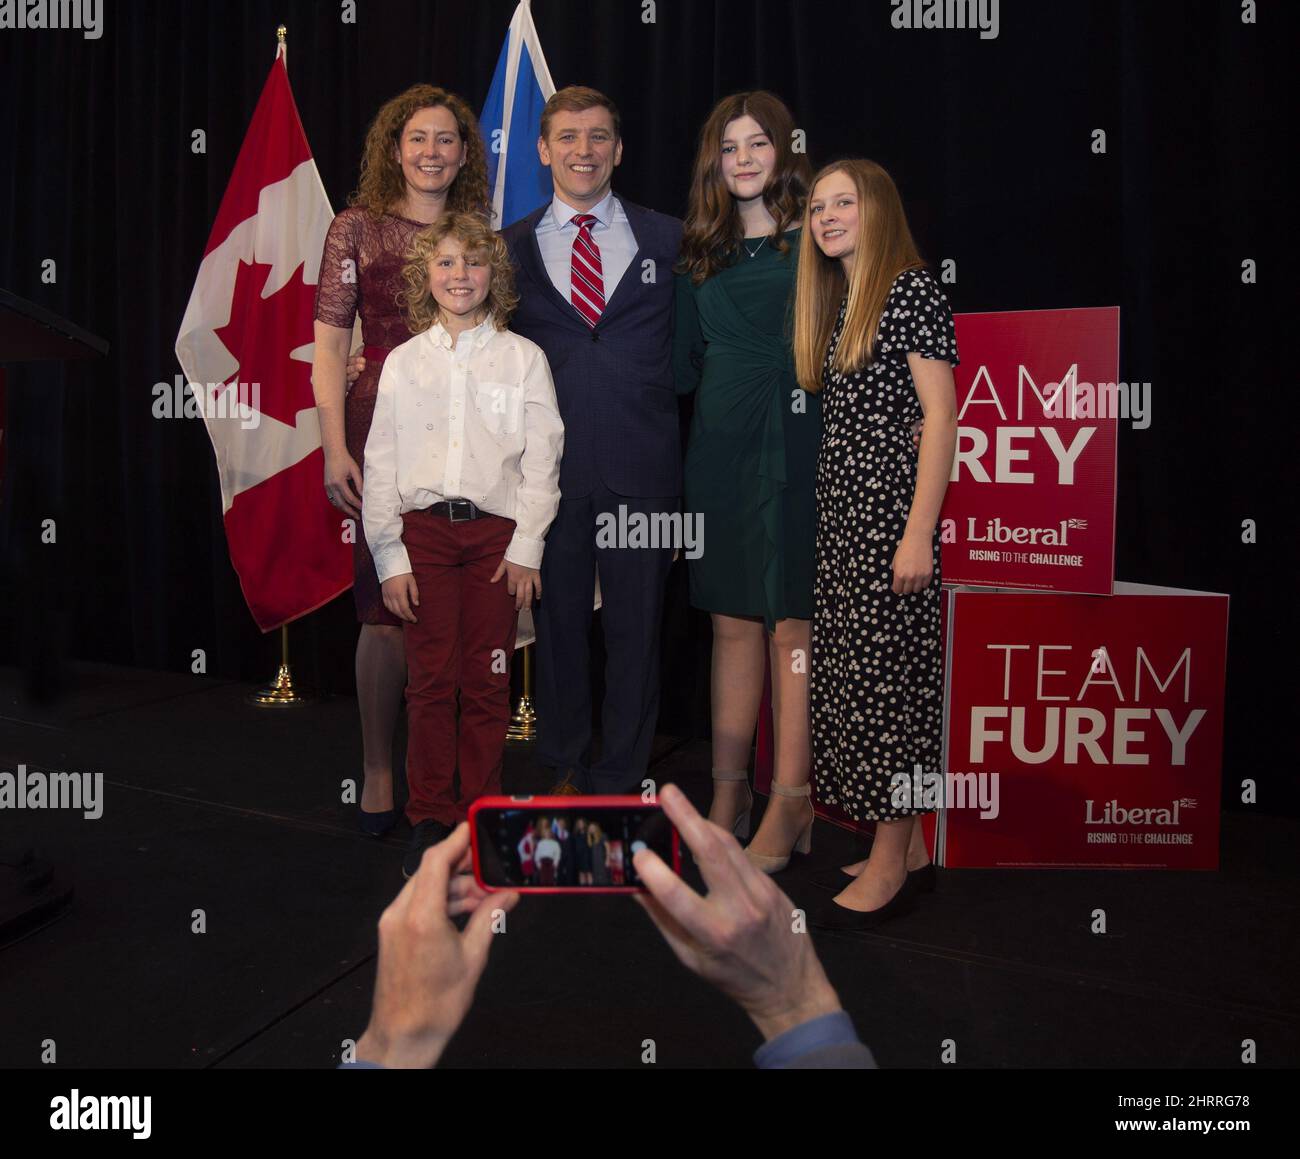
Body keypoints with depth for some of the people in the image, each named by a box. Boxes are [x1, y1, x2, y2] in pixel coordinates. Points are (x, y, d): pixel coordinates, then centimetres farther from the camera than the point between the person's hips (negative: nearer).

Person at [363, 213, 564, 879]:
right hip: (422, 530, 1)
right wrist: (389, 558, 0)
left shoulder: (523, 358, 5)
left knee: (487, 681, 3)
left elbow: (542, 456, 1)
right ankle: (431, 818, 16)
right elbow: (380, 464, 7)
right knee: (431, 680, 1)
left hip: (497, 532, -1)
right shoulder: (404, 361, 9)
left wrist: (526, 547, -7)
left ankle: (480, 815, 18)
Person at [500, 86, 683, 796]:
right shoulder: (510, 249, 10)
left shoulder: (668, 240, 9)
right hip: (551, 465, 1)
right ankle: (565, 772, 25)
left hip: (641, 465, 0)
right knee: (558, 619, 8)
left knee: (635, 624, 5)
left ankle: (620, 779, 20)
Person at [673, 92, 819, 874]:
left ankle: (791, 801, 6)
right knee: (732, 623, 8)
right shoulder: (702, 250, 15)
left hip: (795, 447, -4)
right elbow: (685, 361, 15)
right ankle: (730, 789, 18)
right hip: (720, 447, 5)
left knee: (790, 624, -3)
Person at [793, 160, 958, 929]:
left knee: (885, 674, -5)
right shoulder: (835, 304, 19)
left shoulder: (912, 289, -5)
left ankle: (892, 866, 6)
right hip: (840, 512, 9)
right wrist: (830, 512, 11)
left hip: (891, 508, -8)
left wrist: (920, 533, -18)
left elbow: (941, 416, -12)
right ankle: (910, 851, 21)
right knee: (856, 673, 9)